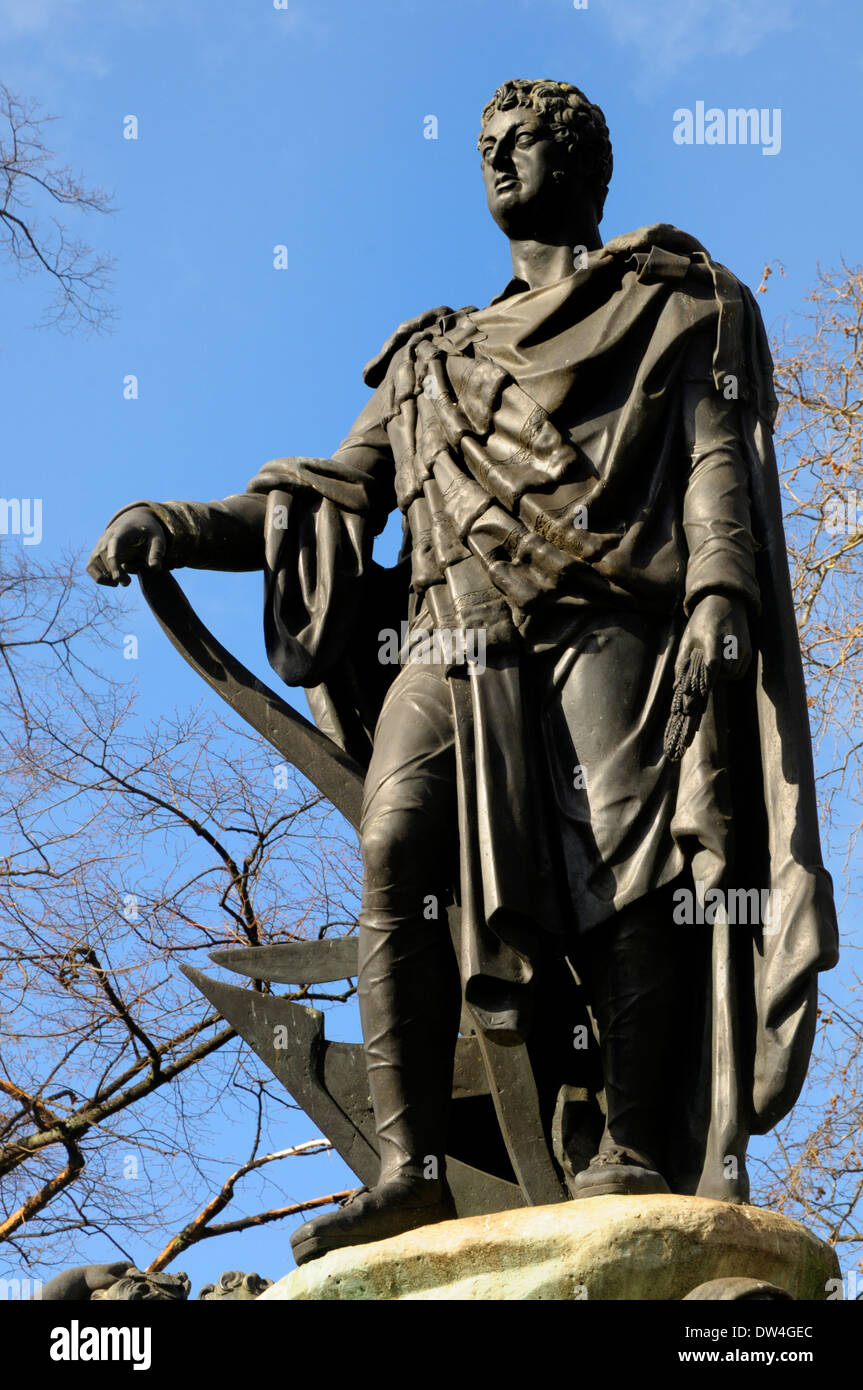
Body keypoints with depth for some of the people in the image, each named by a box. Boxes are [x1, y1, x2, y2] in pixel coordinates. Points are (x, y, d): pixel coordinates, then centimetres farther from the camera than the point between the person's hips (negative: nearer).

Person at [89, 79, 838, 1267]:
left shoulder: (674, 307, 22)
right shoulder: (432, 356, 34)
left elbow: (718, 458, 6)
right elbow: (339, 496, 27)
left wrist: (718, 588, -14)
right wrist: (178, 524, 12)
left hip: (602, 621, -3)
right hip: (452, 633, 3)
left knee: (627, 869, -21)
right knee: (396, 861, -19)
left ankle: (635, 1166, -17)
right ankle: (410, 1170, -21)